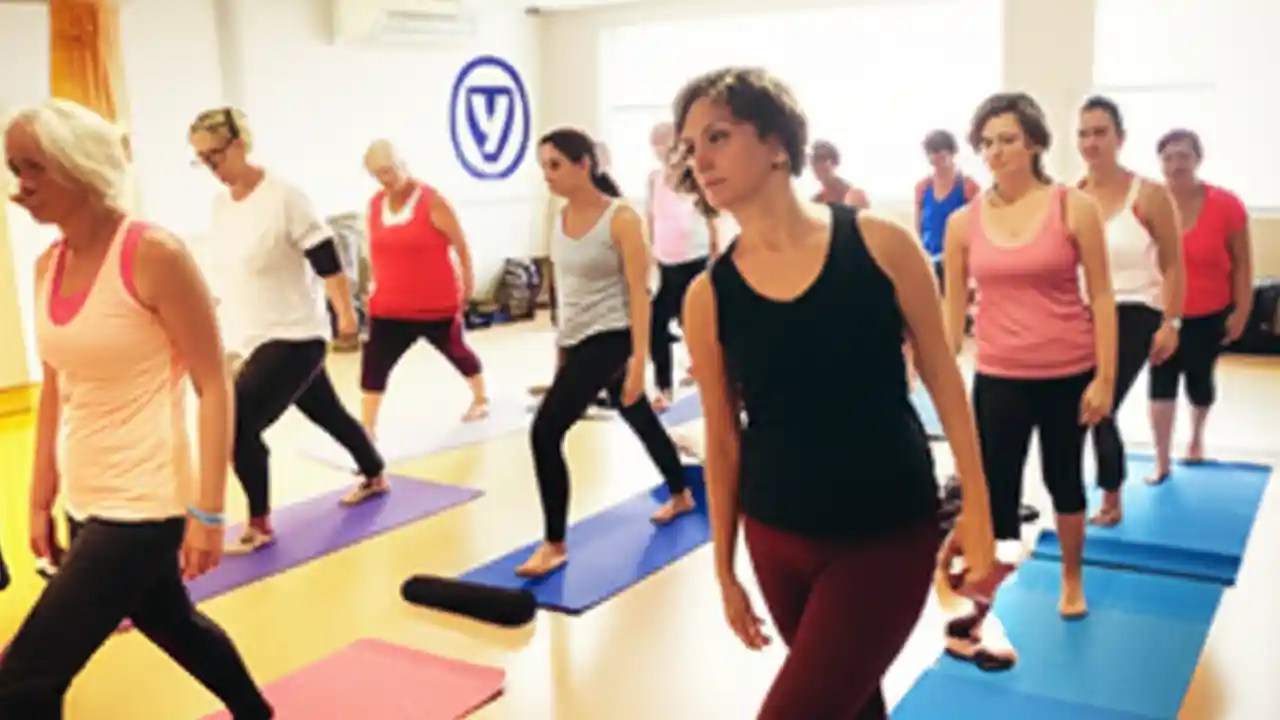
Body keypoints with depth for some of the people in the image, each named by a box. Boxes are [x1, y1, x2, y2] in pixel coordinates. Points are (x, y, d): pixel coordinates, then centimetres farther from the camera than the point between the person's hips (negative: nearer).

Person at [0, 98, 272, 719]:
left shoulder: (153, 255, -16)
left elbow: (214, 388, -16)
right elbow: (56, 389, 13)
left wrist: (207, 512, -18)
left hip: (143, 504, -8)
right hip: (86, 503, 8)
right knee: (173, 624, 26)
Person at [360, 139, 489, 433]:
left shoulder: (432, 202, -14)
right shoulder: (374, 204, 2)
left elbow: (460, 244, -7)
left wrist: (467, 281, -2)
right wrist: (376, 283, 16)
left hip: (438, 304, -4)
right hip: (390, 306, 4)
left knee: (456, 351, 18)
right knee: (373, 362, -7)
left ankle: (481, 399, 43)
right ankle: (367, 428, 0)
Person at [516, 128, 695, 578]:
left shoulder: (621, 219, -14)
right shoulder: (561, 218, 5)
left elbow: (639, 293, -15)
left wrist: (639, 359, -20)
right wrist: (560, 344, 18)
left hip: (610, 339, -7)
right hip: (576, 341, 7)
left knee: (545, 432, -16)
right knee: (640, 420, 23)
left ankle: (555, 545, -4)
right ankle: (681, 496, 46)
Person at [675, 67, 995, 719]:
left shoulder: (880, 243, -12)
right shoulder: (708, 295, -6)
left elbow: (941, 375, -3)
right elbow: (723, 442, 2)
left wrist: (977, 509, -3)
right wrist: (724, 569, 8)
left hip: (889, 535, -3)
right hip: (777, 539, 3)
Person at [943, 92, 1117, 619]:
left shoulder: (1074, 208, -7)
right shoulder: (963, 222, -2)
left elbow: (1101, 296, -5)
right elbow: (953, 305, 4)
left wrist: (1104, 377, -9)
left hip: (1069, 374, 0)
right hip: (998, 378, 1)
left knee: (1064, 478, 17)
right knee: (995, 489, 2)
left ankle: (1071, 580, 40)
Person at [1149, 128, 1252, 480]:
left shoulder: (1225, 204, -12)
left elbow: (1242, 262, -3)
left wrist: (1241, 311, -4)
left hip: (1209, 314, 1)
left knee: (1199, 378, 15)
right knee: (1161, 382, -4)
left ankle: (1196, 436, 45)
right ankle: (1162, 462, 7)